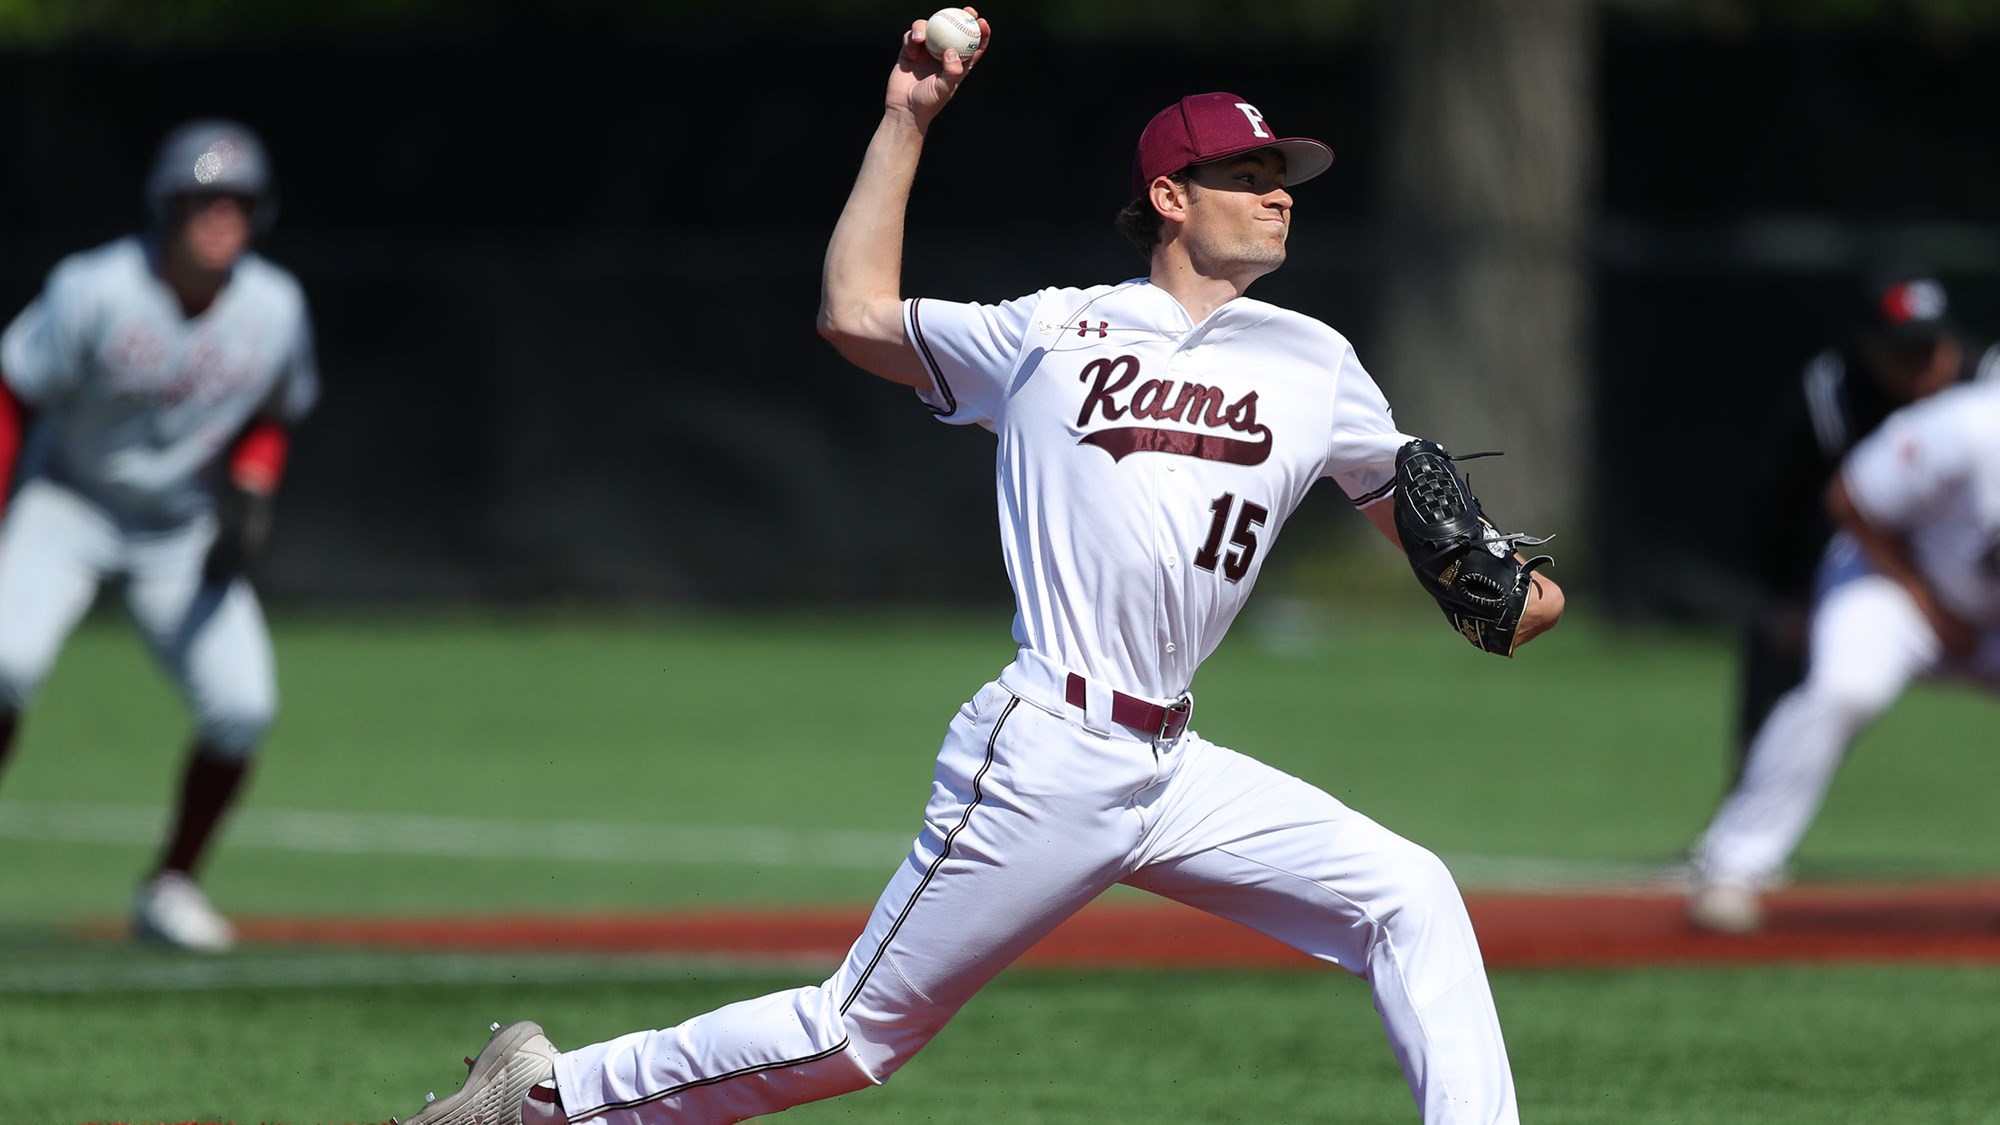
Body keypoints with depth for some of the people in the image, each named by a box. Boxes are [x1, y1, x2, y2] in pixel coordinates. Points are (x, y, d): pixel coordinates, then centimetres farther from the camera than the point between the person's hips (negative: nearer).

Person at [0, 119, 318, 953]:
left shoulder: (274, 310, -11)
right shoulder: (95, 291, -22)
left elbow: (272, 414, 8)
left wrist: (250, 492, -11)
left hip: (185, 532, 3)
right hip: (68, 506, -3)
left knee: (242, 707, -10)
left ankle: (170, 886, 9)